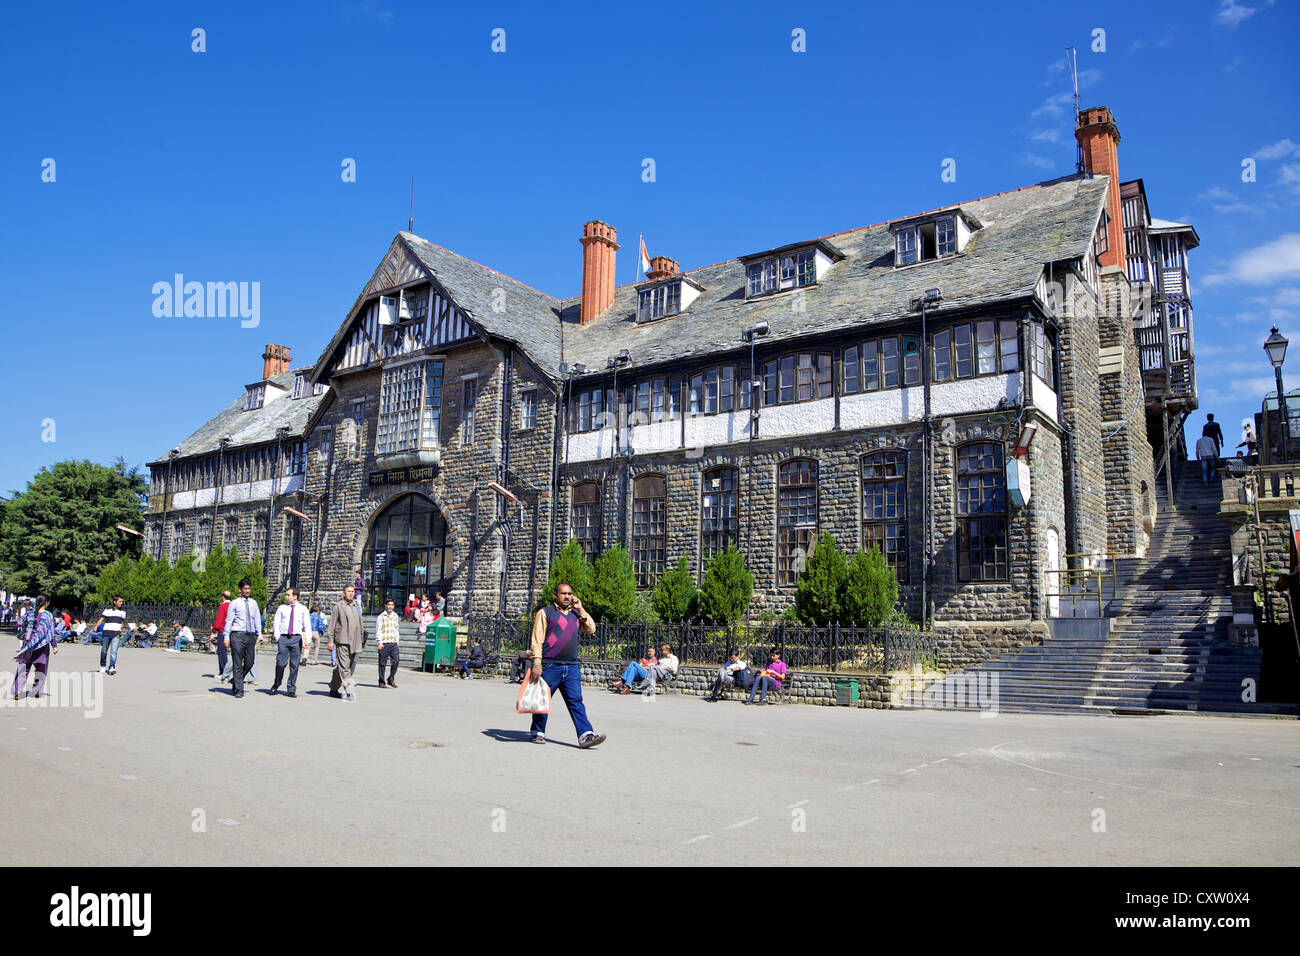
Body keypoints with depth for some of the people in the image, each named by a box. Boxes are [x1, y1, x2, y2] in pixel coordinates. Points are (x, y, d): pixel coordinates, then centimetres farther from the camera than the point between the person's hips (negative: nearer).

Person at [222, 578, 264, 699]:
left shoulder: (253, 603, 14)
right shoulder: (234, 603, 1)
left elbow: (257, 619, 16)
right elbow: (228, 621, 0)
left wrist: (259, 634, 9)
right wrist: (226, 637, -6)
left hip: (251, 635, 4)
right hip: (238, 635, -4)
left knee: (249, 663, 6)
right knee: (237, 664, -3)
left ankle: (235, 681, 29)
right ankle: (239, 690, 2)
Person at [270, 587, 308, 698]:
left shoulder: (302, 609, 8)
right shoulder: (281, 608, 10)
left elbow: (307, 626, 5)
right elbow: (276, 623, 9)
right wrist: (277, 638, -4)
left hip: (296, 638, 0)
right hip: (283, 638, 0)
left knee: (294, 665, 1)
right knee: (280, 663, -6)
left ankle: (291, 689, 9)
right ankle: (275, 686, 15)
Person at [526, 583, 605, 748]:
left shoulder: (575, 614, 19)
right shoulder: (545, 613, 2)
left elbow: (591, 629, 11)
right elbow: (537, 640, -3)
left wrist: (580, 609, 5)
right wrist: (536, 663, -12)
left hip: (571, 667, 4)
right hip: (550, 666, -4)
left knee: (576, 701, -3)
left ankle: (586, 735, -10)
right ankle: (537, 732, 22)